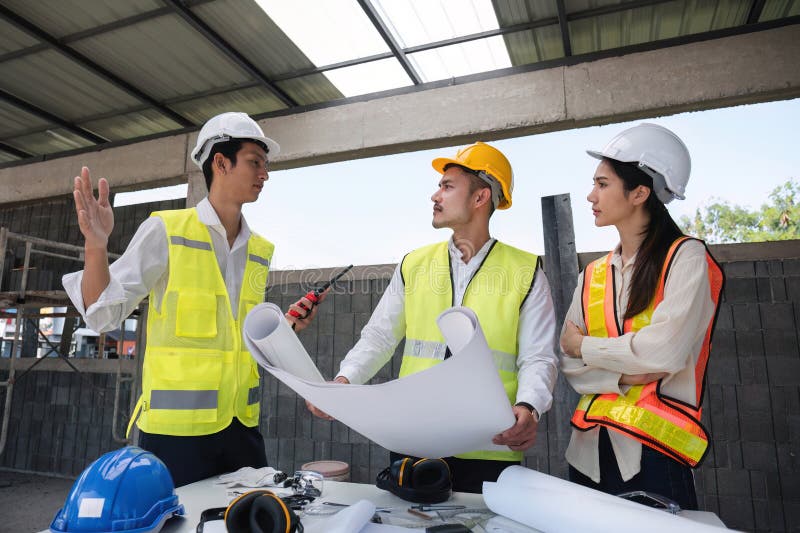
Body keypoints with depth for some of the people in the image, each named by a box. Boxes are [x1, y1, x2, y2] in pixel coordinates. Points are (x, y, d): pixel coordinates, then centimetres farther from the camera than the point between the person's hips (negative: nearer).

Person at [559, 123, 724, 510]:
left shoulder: (686, 257, -5)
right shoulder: (592, 276, 10)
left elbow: (664, 352, -19)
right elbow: (569, 363, 4)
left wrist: (584, 346, -5)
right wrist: (623, 376, -14)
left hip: (654, 449, -5)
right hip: (590, 449, 5)